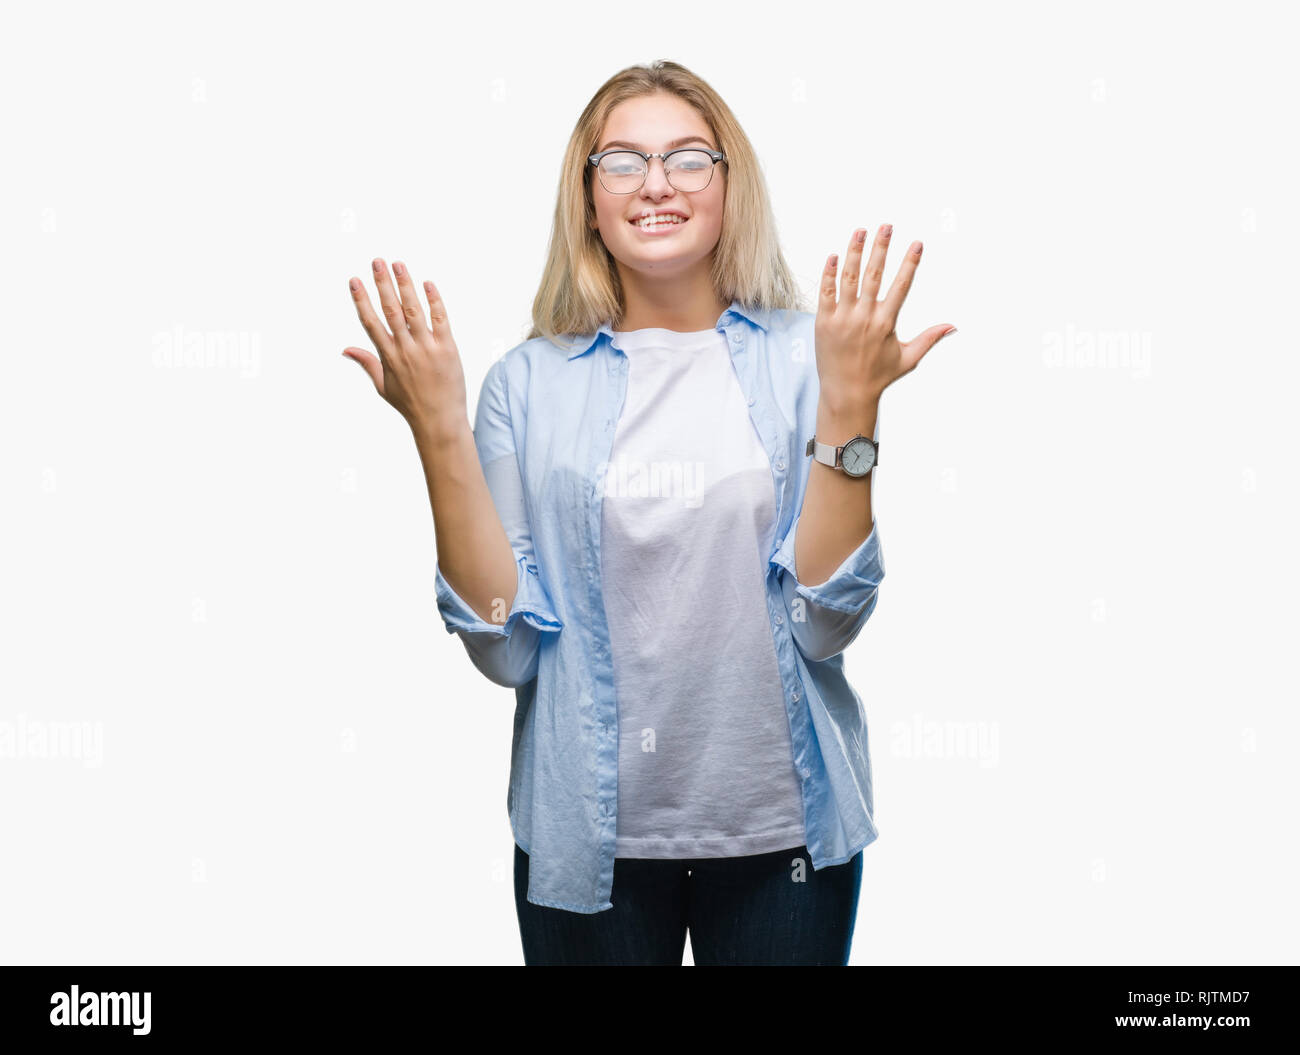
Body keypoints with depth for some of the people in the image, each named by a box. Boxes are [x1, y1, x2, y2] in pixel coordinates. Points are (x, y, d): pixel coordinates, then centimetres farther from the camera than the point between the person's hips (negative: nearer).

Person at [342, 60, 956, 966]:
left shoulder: (802, 355, -4)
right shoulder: (531, 381, -2)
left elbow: (828, 624, -11)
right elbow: (505, 646, -7)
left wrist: (849, 409, -18)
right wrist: (440, 433, -14)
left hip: (781, 828, 0)